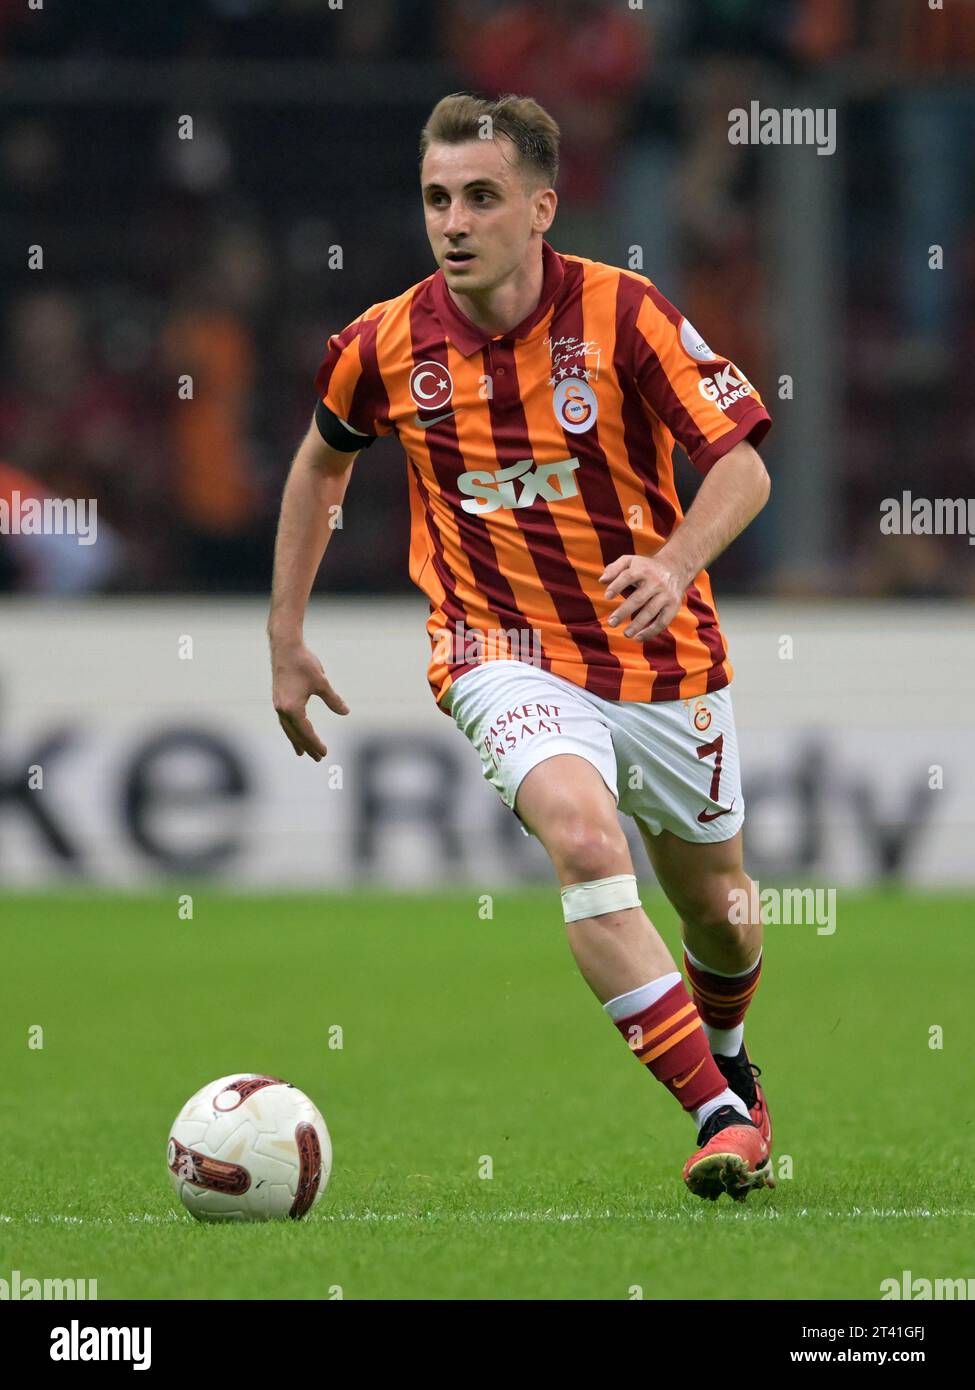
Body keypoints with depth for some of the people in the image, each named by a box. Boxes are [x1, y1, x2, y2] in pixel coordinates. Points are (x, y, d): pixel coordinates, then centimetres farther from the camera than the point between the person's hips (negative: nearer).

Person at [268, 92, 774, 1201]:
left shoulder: (621, 313, -14)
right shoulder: (387, 347, -7)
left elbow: (742, 463, -16)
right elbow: (321, 462, 14)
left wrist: (675, 566, -35)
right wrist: (285, 640, 13)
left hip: (661, 654, 1)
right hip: (505, 653, -1)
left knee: (715, 905, 16)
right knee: (582, 836, -30)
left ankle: (724, 1055, 52)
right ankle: (718, 1115, -31)